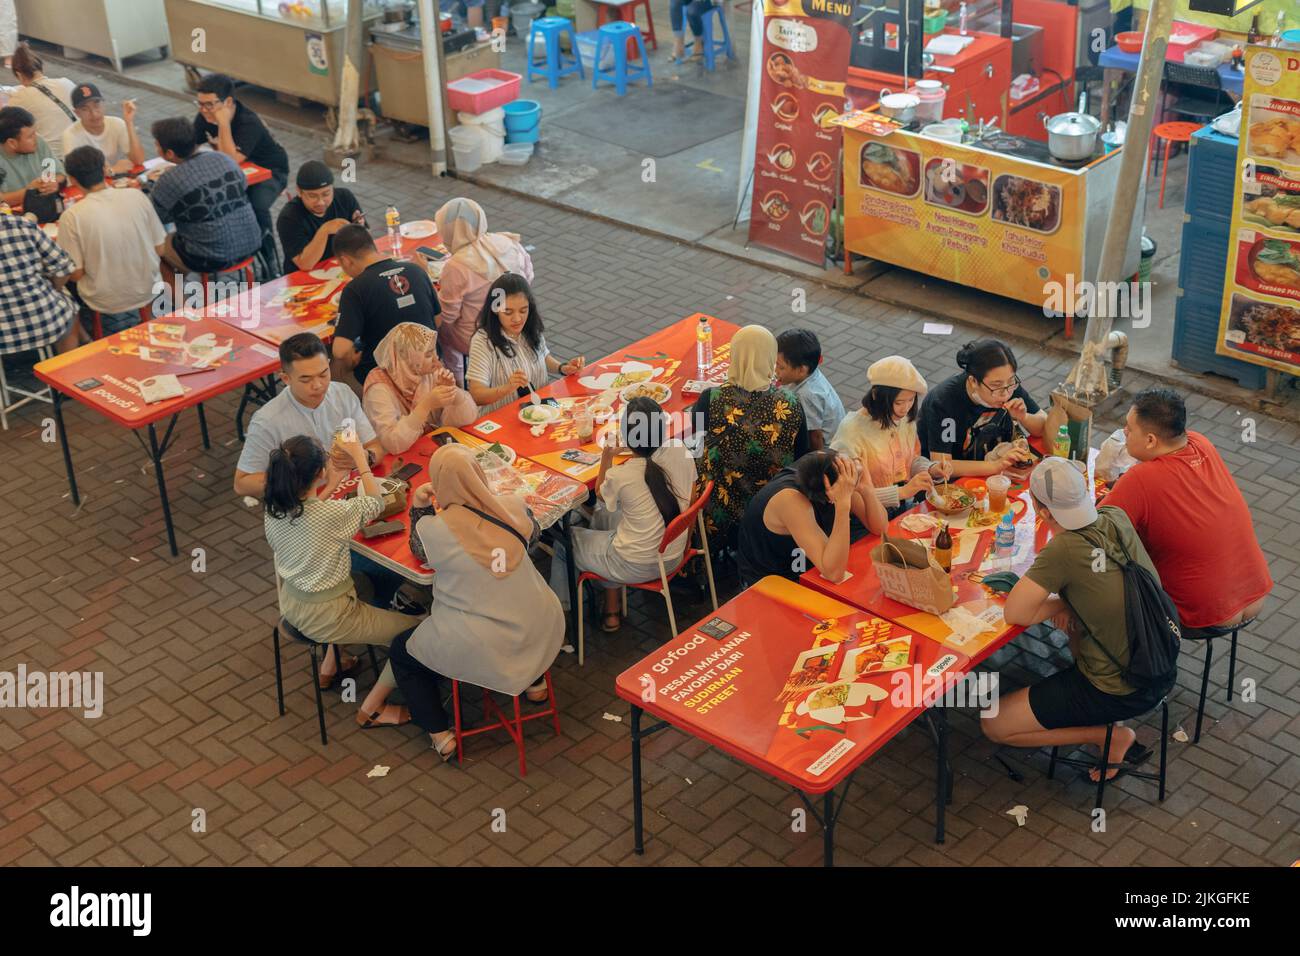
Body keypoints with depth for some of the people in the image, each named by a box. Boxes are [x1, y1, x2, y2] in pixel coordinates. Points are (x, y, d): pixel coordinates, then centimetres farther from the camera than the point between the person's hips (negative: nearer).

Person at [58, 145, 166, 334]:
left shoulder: (71, 216, -19)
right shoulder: (137, 196, -11)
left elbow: (76, 274, -13)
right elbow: (160, 249, -3)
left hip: (106, 303, -3)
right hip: (147, 292, 3)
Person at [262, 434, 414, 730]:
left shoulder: (273, 508, -11)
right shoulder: (331, 514, -30)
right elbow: (376, 502, -11)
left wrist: (331, 487, 13)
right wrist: (360, 458, -1)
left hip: (291, 606, 8)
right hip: (323, 620, -8)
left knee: (363, 586, 35)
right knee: (412, 632, 3)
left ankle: (330, 668, 41)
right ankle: (372, 710, 13)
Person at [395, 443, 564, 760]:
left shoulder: (434, 528, -18)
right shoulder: (512, 506, -9)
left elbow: (418, 550, 7)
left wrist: (419, 508, 4)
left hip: (477, 647, -4)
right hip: (540, 633, 4)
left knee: (401, 652, 23)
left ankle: (441, 735, 17)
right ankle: (534, 682, 45)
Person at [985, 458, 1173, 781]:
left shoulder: (1063, 550, -25)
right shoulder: (1117, 518, -4)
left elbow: (1014, 613, -20)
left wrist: (1061, 604, -5)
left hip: (1119, 691, -7)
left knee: (994, 725, 2)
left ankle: (1110, 736, 2)